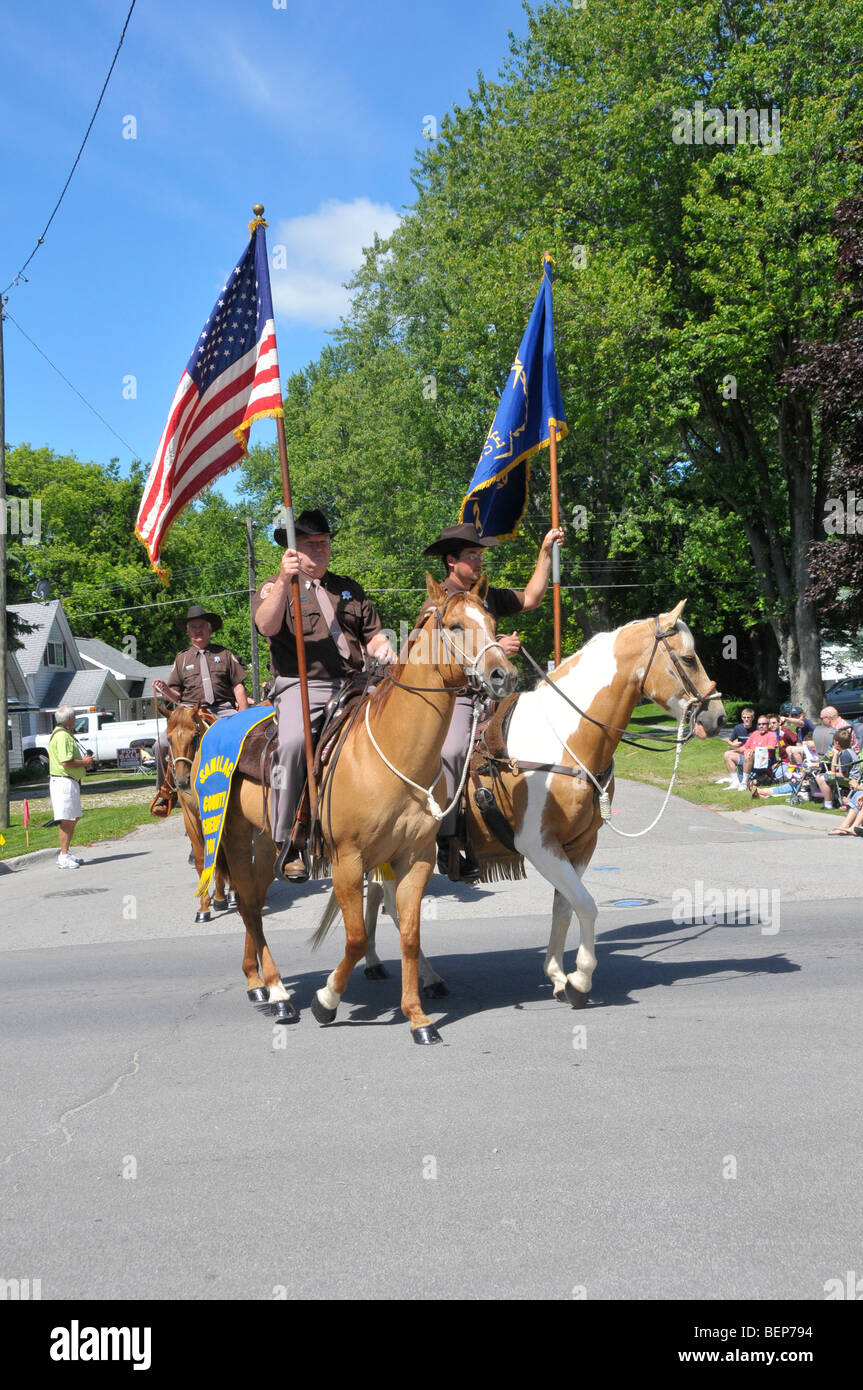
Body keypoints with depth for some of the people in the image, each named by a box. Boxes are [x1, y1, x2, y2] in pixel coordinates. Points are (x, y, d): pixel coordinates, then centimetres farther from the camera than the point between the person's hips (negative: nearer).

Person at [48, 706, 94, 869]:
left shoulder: (65, 734, 20)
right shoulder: (62, 736, -16)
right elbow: (66, 762, -25)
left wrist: (84, 761, 14)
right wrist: (84, 762, -10)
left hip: (71, 782, 11)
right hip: (64, 781, -11)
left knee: (74, 818, 16)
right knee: (67, 820, -8)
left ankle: (65, 854, 23)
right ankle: (64, 857, -5)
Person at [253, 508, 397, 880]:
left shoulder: (349, 588, 24)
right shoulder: (276, 587, 10)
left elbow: (372, 633, 23)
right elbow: (267, 626, -11)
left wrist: (382, 648, 1)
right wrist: (284, 579, -23)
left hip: (352, 684, 5)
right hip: (300, 686, -4)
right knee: (293, 741, -33)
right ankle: (285, 843, -23)